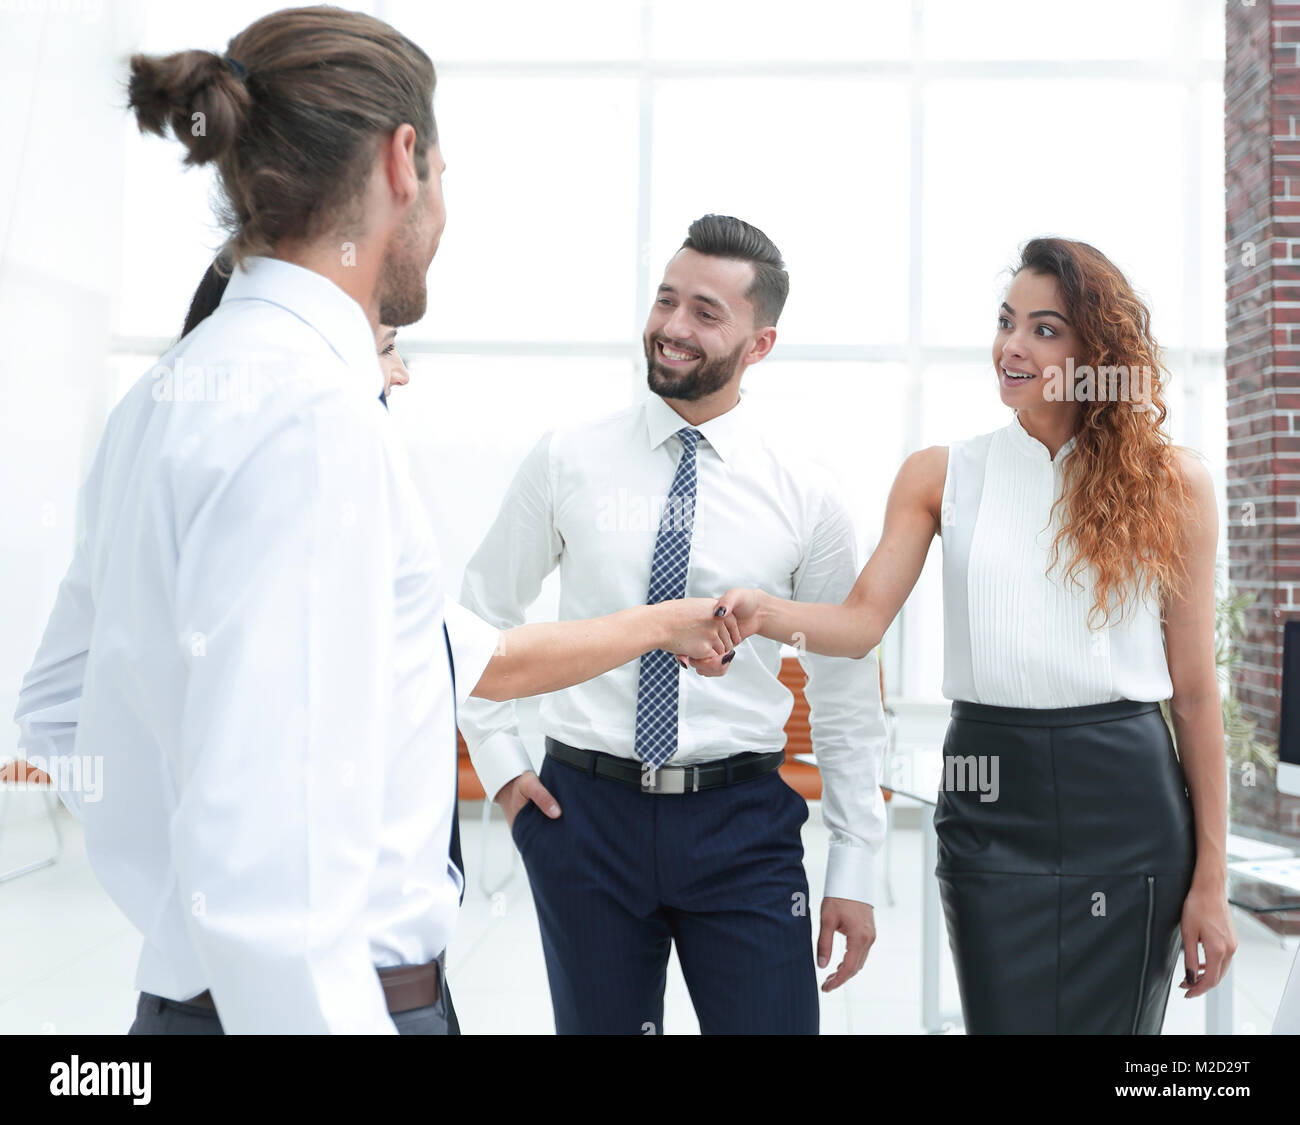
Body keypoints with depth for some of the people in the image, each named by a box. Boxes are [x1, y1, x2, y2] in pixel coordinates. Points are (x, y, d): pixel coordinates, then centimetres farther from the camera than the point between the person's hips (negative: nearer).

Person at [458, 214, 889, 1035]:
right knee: (599, 1024, 12)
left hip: (743, 821, 0)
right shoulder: (568, 460, -1)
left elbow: (847, 691, 3)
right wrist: (499, 761, 6)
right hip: (586, 809, 1)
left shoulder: (806, 496, -2)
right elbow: (484, 613, 12)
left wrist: (855, 870, 3)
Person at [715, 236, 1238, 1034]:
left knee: (1118, 1018, 10)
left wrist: (1211, 878, 1)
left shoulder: (1173, 482, 2)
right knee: (1005, 1014, 5)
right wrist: (765, 612, -26)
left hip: (1130, 799, 0)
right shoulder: (942, 475, 4)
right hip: (991, 800, 0)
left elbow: (1195, 690, 1)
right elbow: (863, 622, -4)